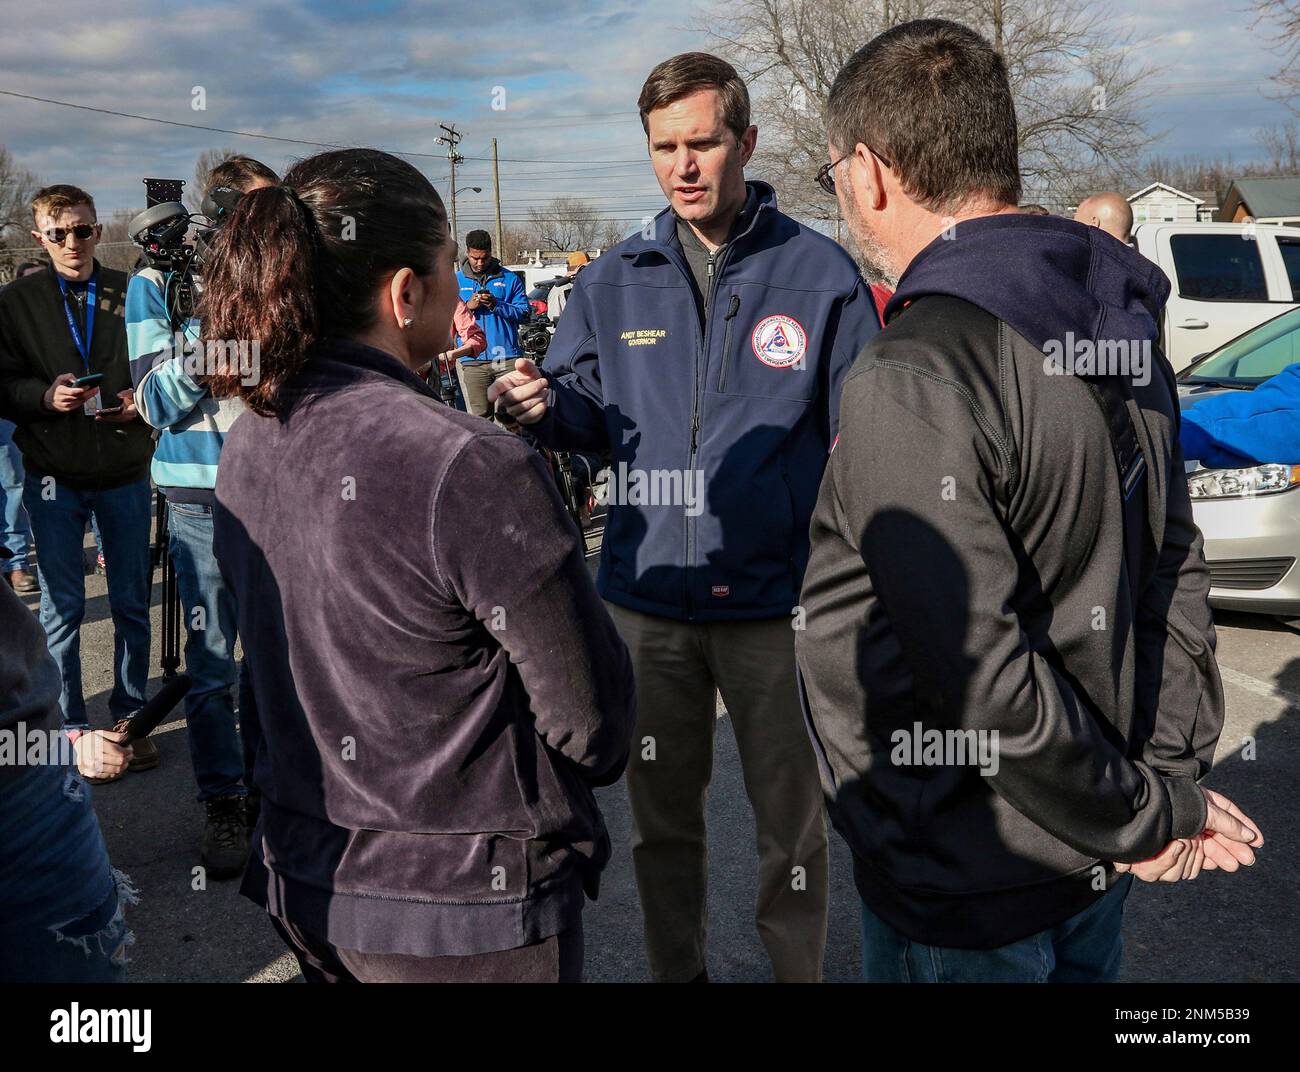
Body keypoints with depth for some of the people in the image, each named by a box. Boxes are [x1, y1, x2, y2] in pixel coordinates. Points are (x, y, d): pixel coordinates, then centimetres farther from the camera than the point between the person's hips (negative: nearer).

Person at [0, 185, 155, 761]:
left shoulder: (132, 293, 2)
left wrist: (142, 403, -14)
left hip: (125, 470, 1)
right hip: (53, 475, -1)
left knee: (131, 601, 9)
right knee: (62, 606, 6)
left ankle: (129, 713, 24)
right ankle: (70, 721, 20)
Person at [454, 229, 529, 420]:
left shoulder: (509, 278, 9)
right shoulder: (456, 281, 11)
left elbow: (524, 313, 2)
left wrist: (497, 306, -12)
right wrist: (467, 307, -12)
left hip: (507, 356, 0)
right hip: (471, 359, 0)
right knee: (479, 416, 1)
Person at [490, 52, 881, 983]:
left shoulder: (821, 273, -4)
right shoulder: (613, 282, 5)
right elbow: (593, 420, 8)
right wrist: (546, 407, -15)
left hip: (776, 600, -3)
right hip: (648, 598, 3)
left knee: (790, 819, 12)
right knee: (661, 812, 18)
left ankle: (798, 968, 34)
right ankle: (676, 969, 38)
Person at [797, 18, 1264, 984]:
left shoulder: (910, 379, -27)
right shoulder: (1119, 326, 1)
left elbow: (982, 673, -27)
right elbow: (1174, 565, 4)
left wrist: (1146, 812, -13)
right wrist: (1175, 769, 4)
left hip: (964, 893, -7)